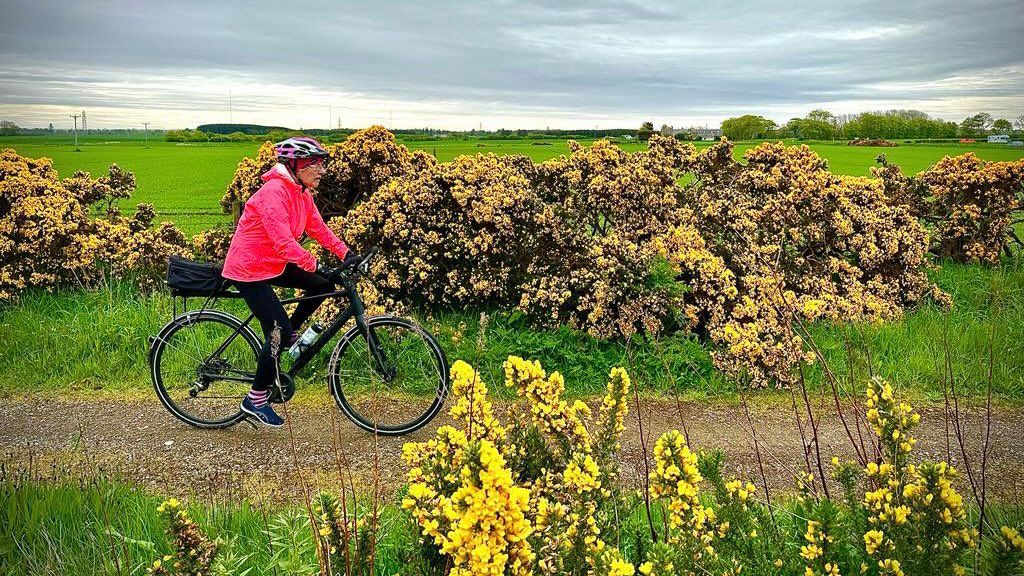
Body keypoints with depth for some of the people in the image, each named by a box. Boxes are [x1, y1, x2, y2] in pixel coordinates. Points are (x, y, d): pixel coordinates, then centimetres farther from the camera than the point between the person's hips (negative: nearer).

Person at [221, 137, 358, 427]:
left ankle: (290, 332, 17)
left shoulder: (302, 193, 4)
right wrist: (315, 265, -39)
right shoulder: (273, 192, -25)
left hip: (275, 264, 9)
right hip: (249, 269, -9)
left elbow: (318, 228, 5)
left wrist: (346, 254, -6)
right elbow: (283, 240, -35)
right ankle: (256, 400, 3)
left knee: (323, 286, -2)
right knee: (278, 332, -12)